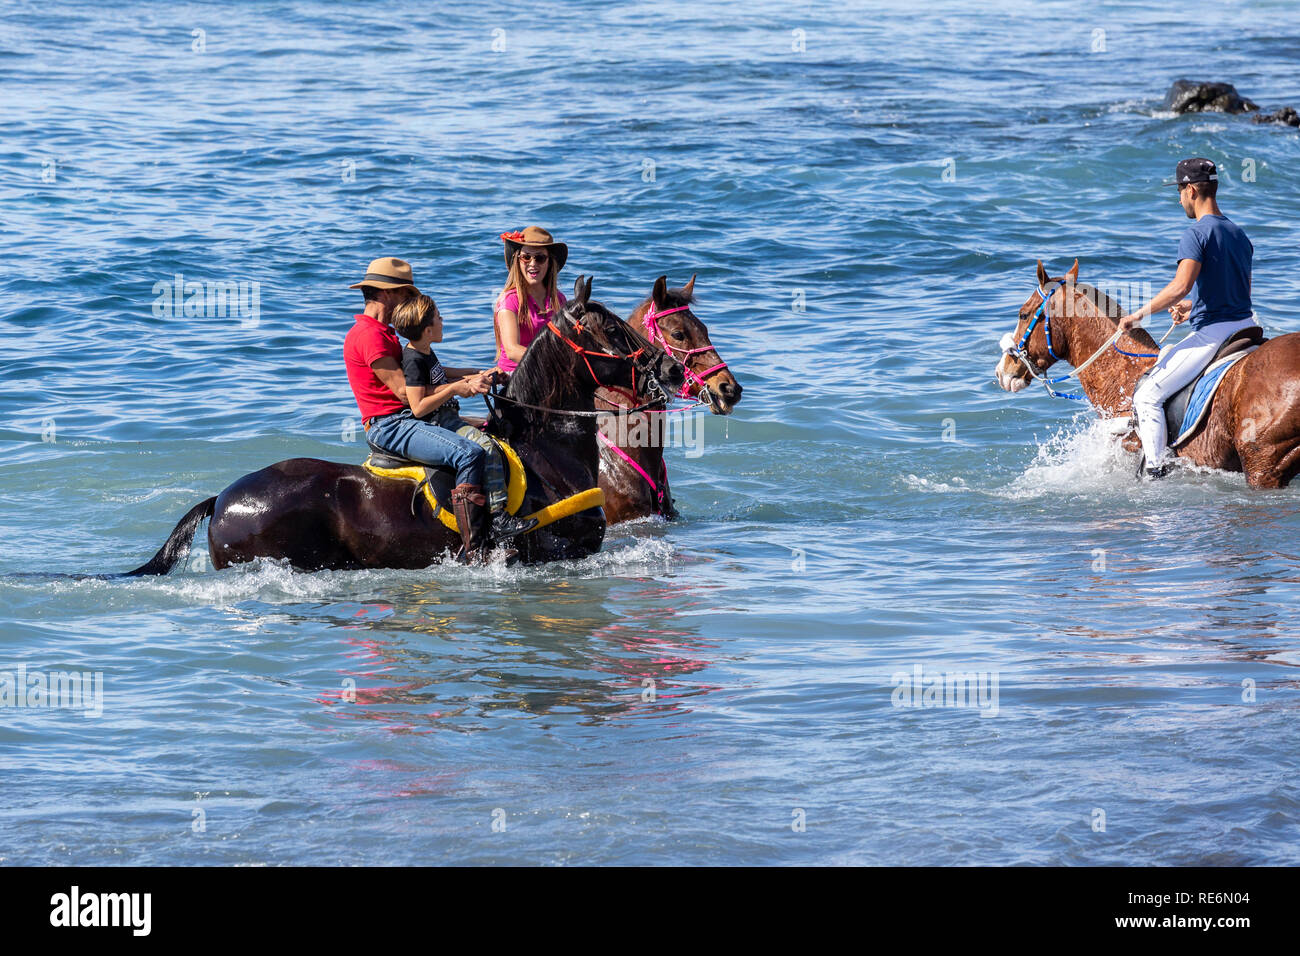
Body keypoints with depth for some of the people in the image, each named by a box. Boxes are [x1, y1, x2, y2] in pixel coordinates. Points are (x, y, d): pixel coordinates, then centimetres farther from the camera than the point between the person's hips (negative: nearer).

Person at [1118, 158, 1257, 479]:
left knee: (1147, 397, -7)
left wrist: (1139, 314, -18)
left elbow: (1180, 287, -26)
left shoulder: (1196, 234, -13)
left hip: (1212, 333, -9)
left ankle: (1155, 470, -13)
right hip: (1246, 327, 9)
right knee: (1165, 354, 35)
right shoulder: (1239, 234, 15)